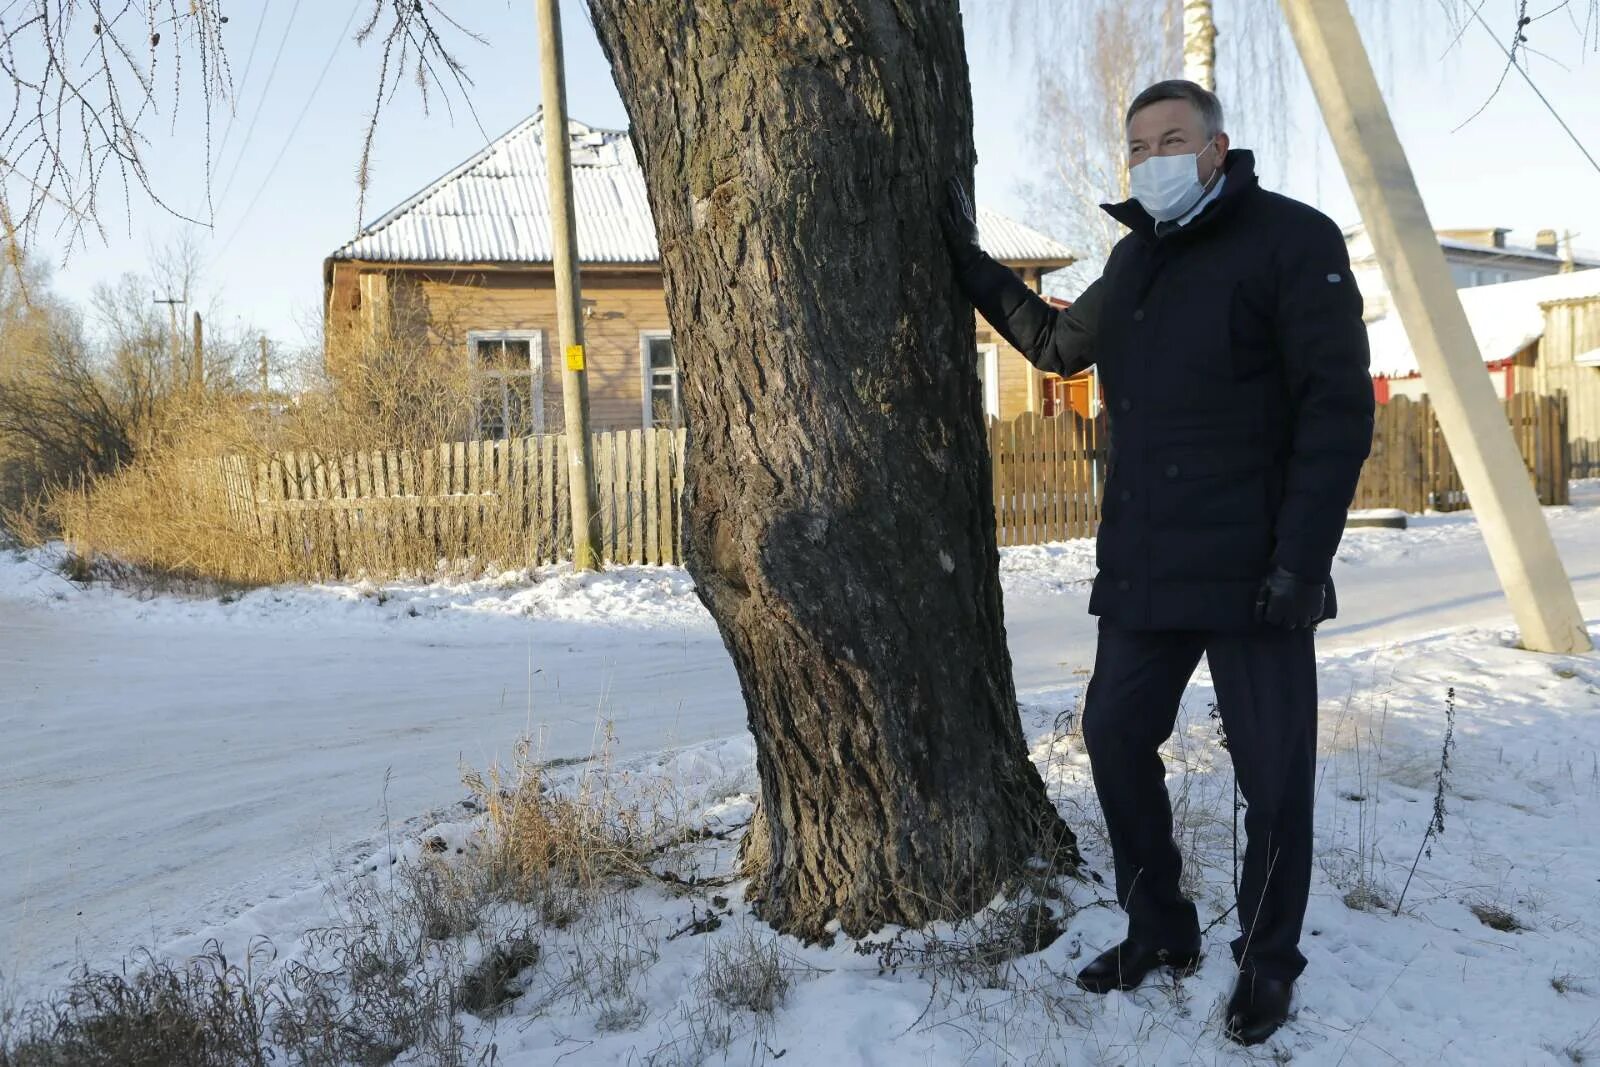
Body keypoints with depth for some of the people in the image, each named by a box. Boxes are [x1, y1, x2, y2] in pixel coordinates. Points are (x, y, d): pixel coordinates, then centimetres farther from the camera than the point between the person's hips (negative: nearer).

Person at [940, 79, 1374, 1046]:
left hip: (1251, 573, -7)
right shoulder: (1136, 258, 15)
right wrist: (973, 266, 25)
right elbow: (1061, 344, 31)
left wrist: (1301, 559, -19)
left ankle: (1269, 961, 23)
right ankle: (1160, 929, 30)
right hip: (1143, 568, 7)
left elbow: (1339, 407, -13)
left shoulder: (1291, 240, -7)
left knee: (1272, 772, 3)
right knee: (1116, 733, 11)